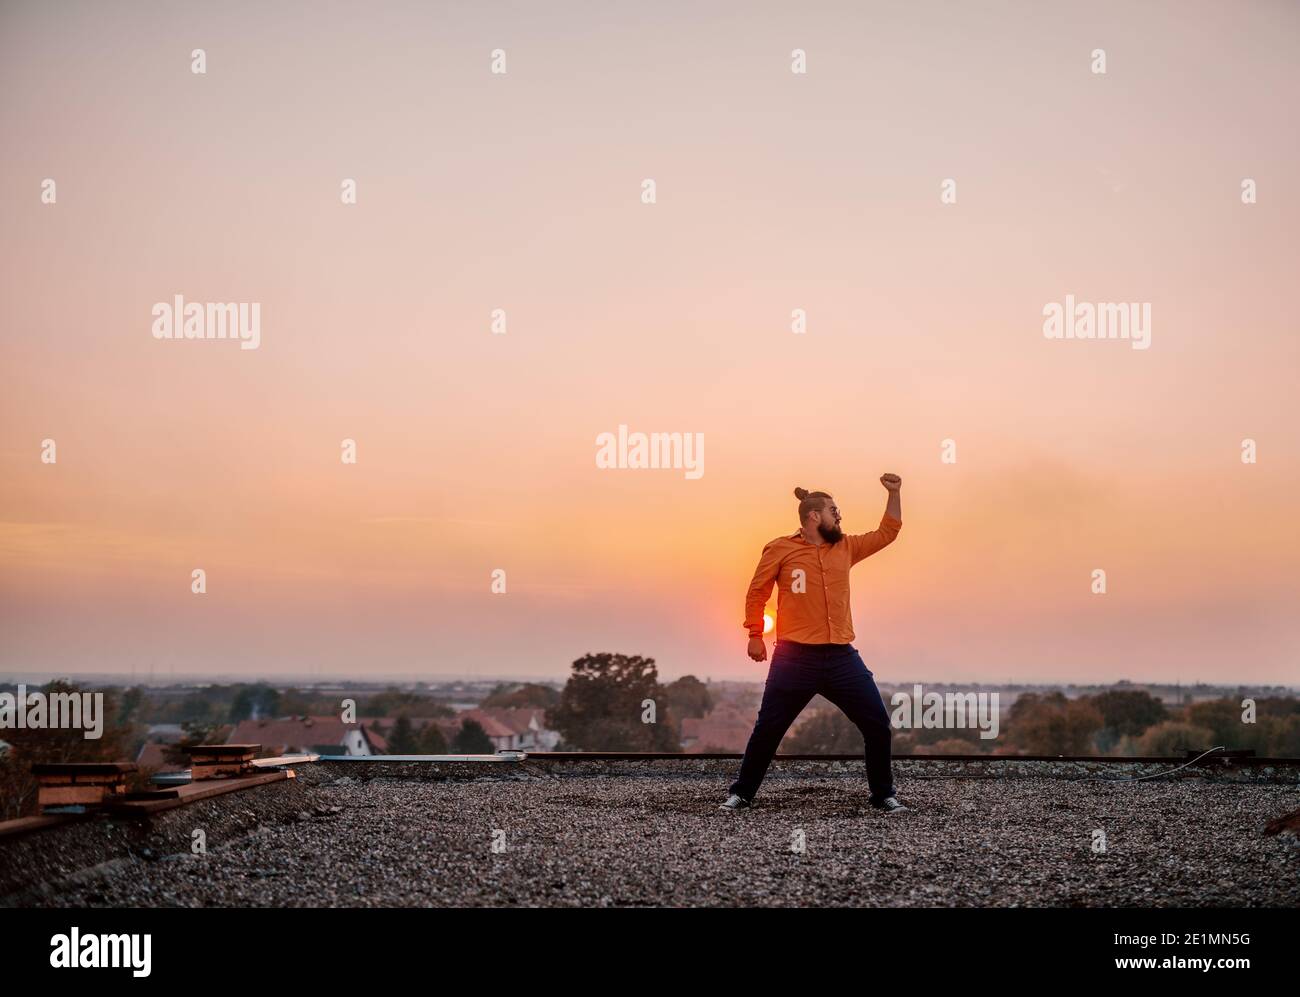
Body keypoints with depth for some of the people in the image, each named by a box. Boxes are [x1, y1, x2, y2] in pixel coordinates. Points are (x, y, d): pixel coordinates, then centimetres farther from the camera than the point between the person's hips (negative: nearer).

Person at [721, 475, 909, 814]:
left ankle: (883, 796, 15)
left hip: (841, 658, 4)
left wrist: (894, 493, 12)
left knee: (878, 725, 1)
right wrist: (755, 635, 0)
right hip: (795, 659, -4)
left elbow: (887, 533, 21)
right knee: (767, 729, 1)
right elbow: (757, 592, 4)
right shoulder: (781, 549, -1)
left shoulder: (845, 547, 13)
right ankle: (741, 794, 16)